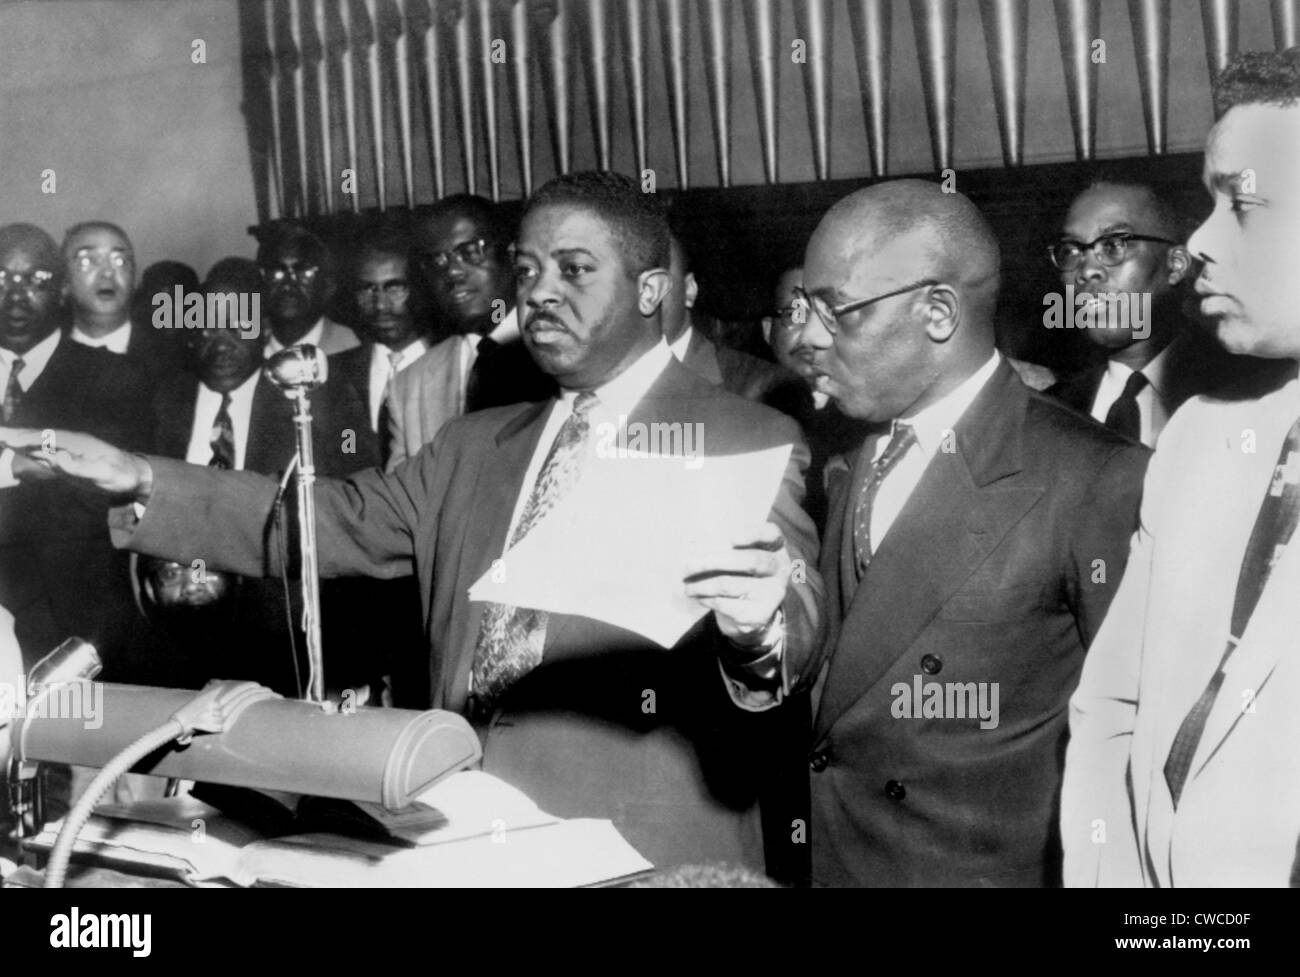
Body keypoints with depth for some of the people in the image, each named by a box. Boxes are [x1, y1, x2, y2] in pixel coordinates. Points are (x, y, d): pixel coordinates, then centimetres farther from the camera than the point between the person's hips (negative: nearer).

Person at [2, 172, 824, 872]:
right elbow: (342, 523, 8)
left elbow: (793, 623, -16)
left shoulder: (748, 443, -4)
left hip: (642, 856, -5)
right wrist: (140, 481, -3)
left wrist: (758, 625, -41)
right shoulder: (478, 446, 16)